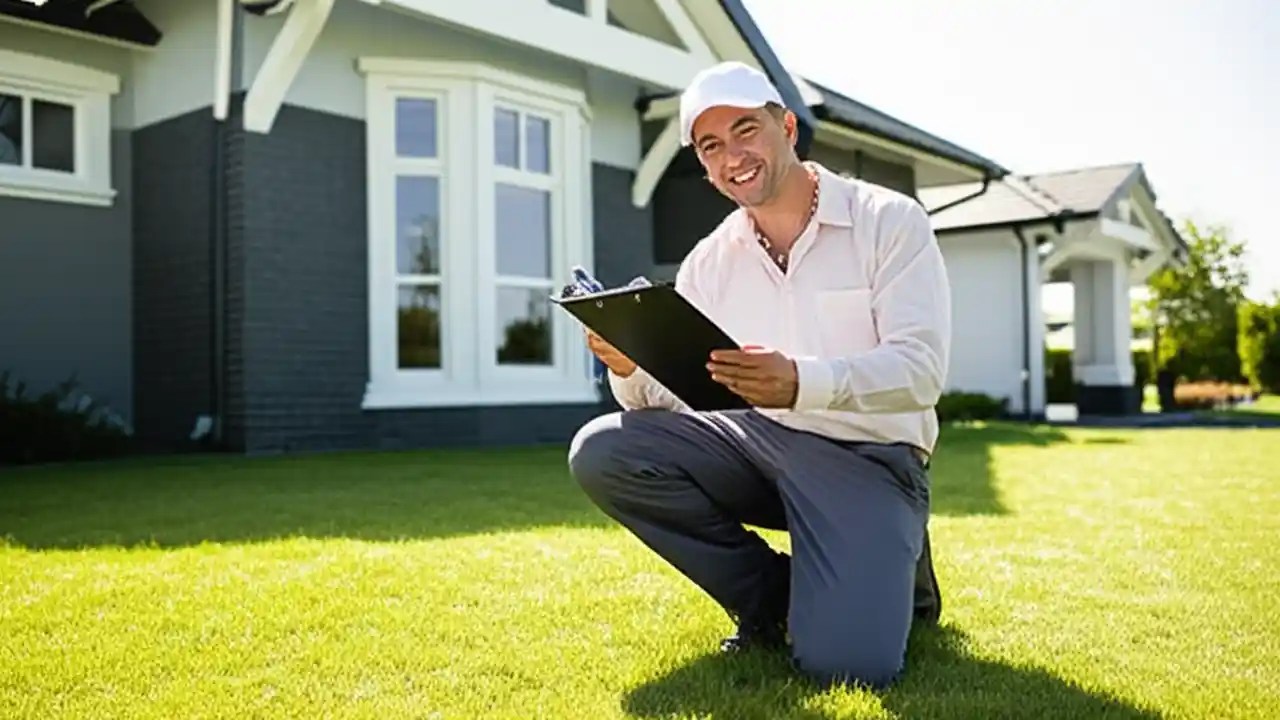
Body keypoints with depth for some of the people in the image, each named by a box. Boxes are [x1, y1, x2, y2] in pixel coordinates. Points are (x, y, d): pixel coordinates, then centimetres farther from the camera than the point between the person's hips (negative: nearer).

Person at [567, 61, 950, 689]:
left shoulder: (889, 221, -7)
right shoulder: (707, 264, 5)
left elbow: (922, 369, -18)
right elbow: (670, 403, 2)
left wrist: (802, 382, -37)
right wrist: (632, 372, -24)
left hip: (867, 456, -4)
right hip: (760, 441, 5)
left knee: (842, 663, -26)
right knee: (602, 452, -17)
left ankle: (892, 571, 11)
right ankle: (770, 597, 0)